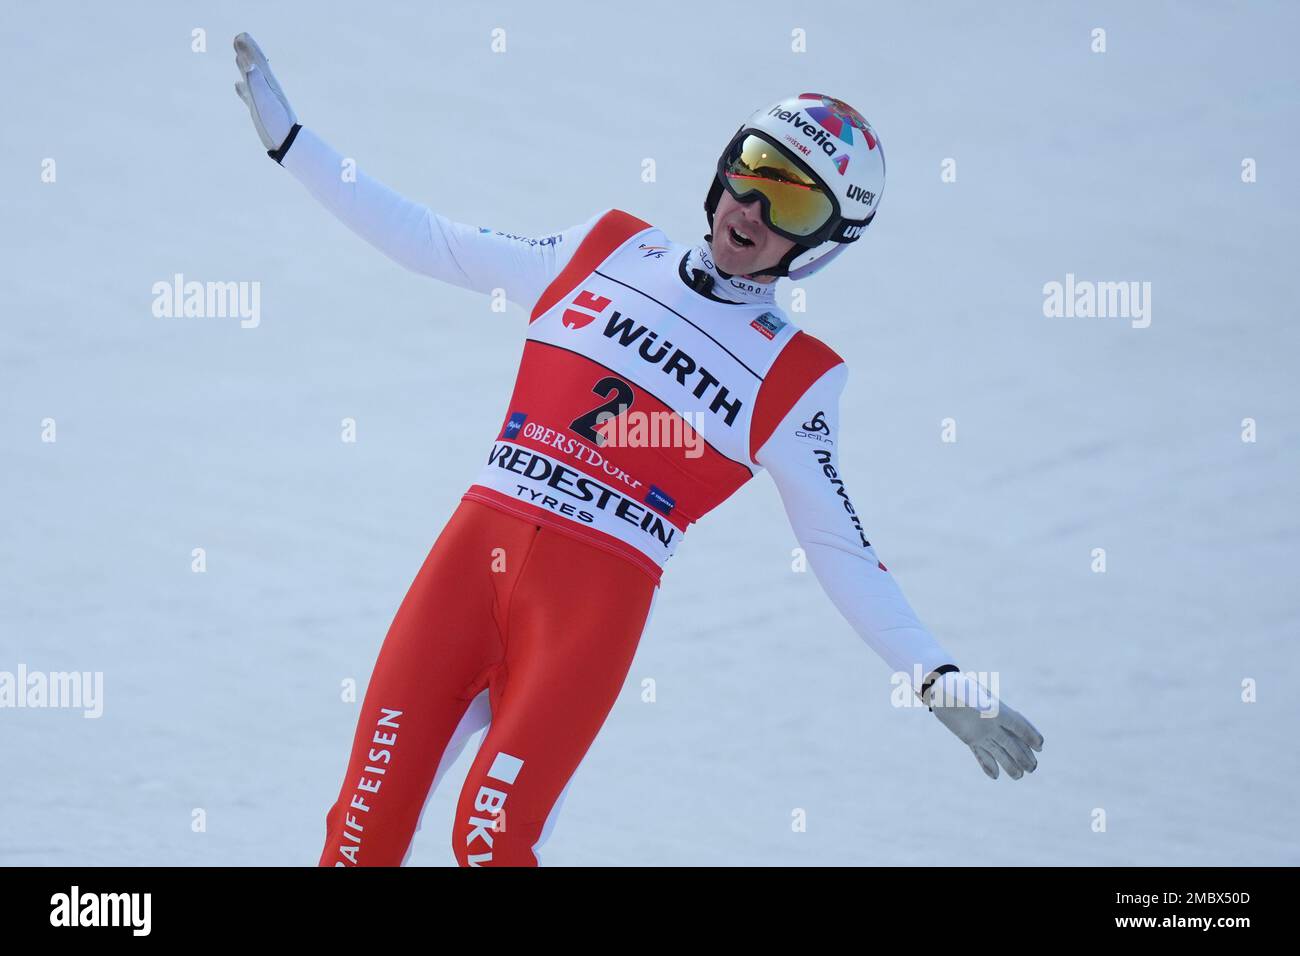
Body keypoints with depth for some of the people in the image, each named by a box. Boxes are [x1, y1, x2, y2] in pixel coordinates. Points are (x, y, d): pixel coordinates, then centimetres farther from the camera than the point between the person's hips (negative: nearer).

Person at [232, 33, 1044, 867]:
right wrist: (286, 139, 18)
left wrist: (944, 687, 0)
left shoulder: (792, 381, 6)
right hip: (475, 550, 2)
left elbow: (843, 552, 9)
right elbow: (429, 243, 19)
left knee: (491, 843, -17)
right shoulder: (606, 251, 13)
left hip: (597, 602, -2)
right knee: (367, 828, -5)